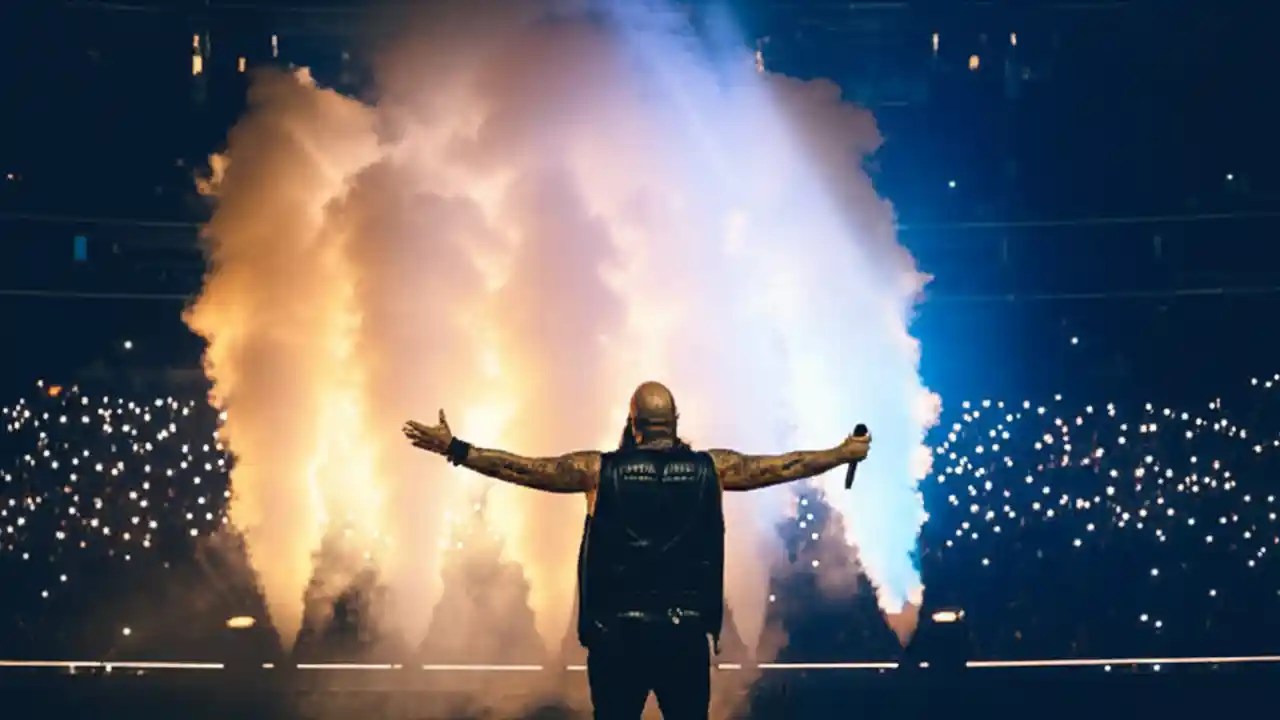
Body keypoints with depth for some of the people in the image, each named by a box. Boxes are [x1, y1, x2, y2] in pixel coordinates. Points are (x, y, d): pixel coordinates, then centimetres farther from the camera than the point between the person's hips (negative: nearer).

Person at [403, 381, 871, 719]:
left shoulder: (601, 470, -4)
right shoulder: (711, 469, 0)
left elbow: (523, 468, -1)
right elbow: (784, 466, 11)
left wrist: (455, 449, 6)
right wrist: (844, 454, 25)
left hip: (617, 634, -1)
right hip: (686, 633, 1)